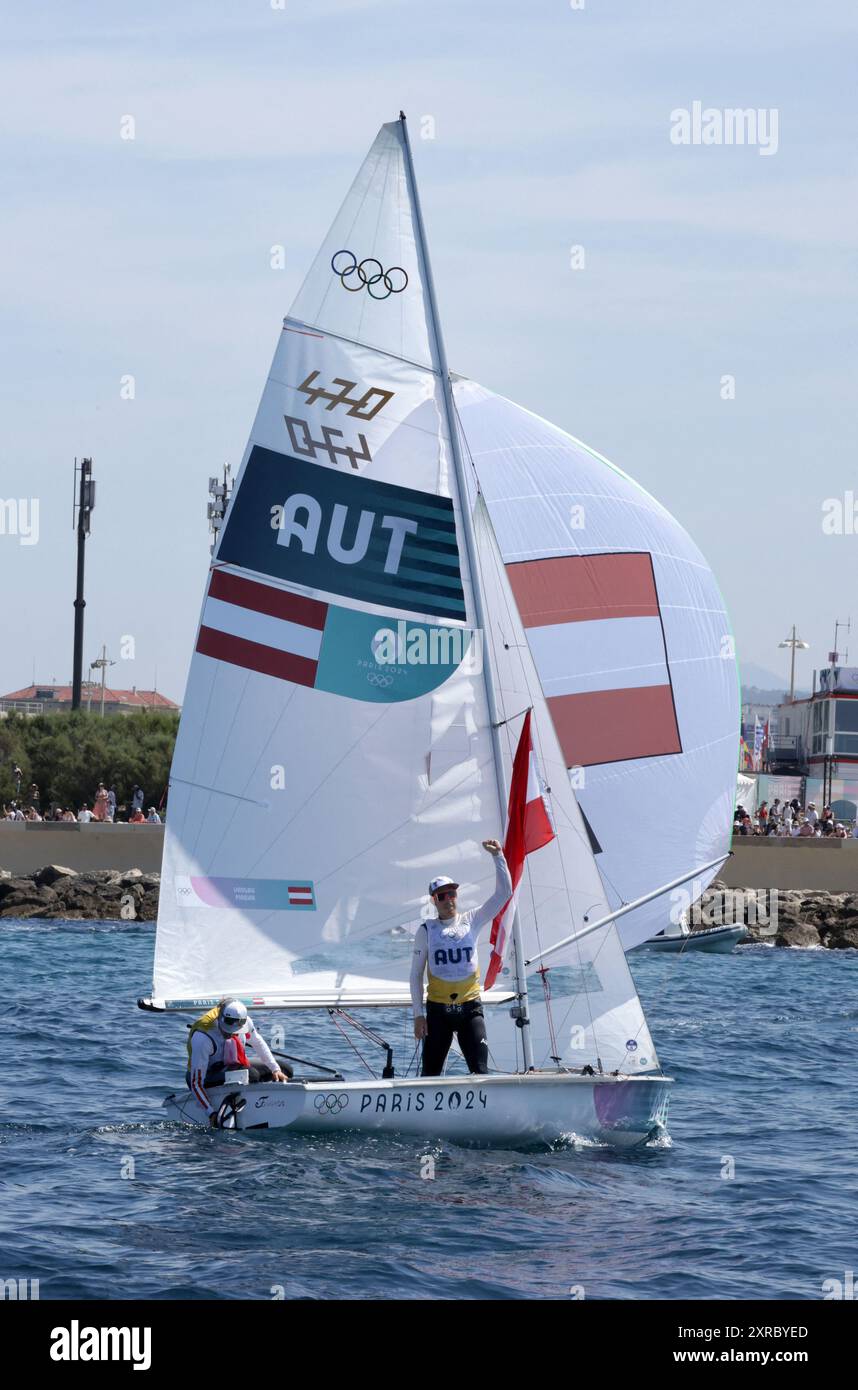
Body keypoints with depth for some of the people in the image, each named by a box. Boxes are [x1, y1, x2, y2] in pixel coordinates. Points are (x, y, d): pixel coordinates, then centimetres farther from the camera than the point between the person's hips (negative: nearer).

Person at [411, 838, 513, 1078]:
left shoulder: (472, 921, 7)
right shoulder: (426, 930, 4)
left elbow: (503, 893, 2)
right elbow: (416, 974, 6)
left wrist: (498, 856, -7)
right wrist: (418, 1015, 0)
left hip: (470, 1007, 1)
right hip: (438, 1010, -1)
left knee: (480, 1071, -10)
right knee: (431, 1075, 0)